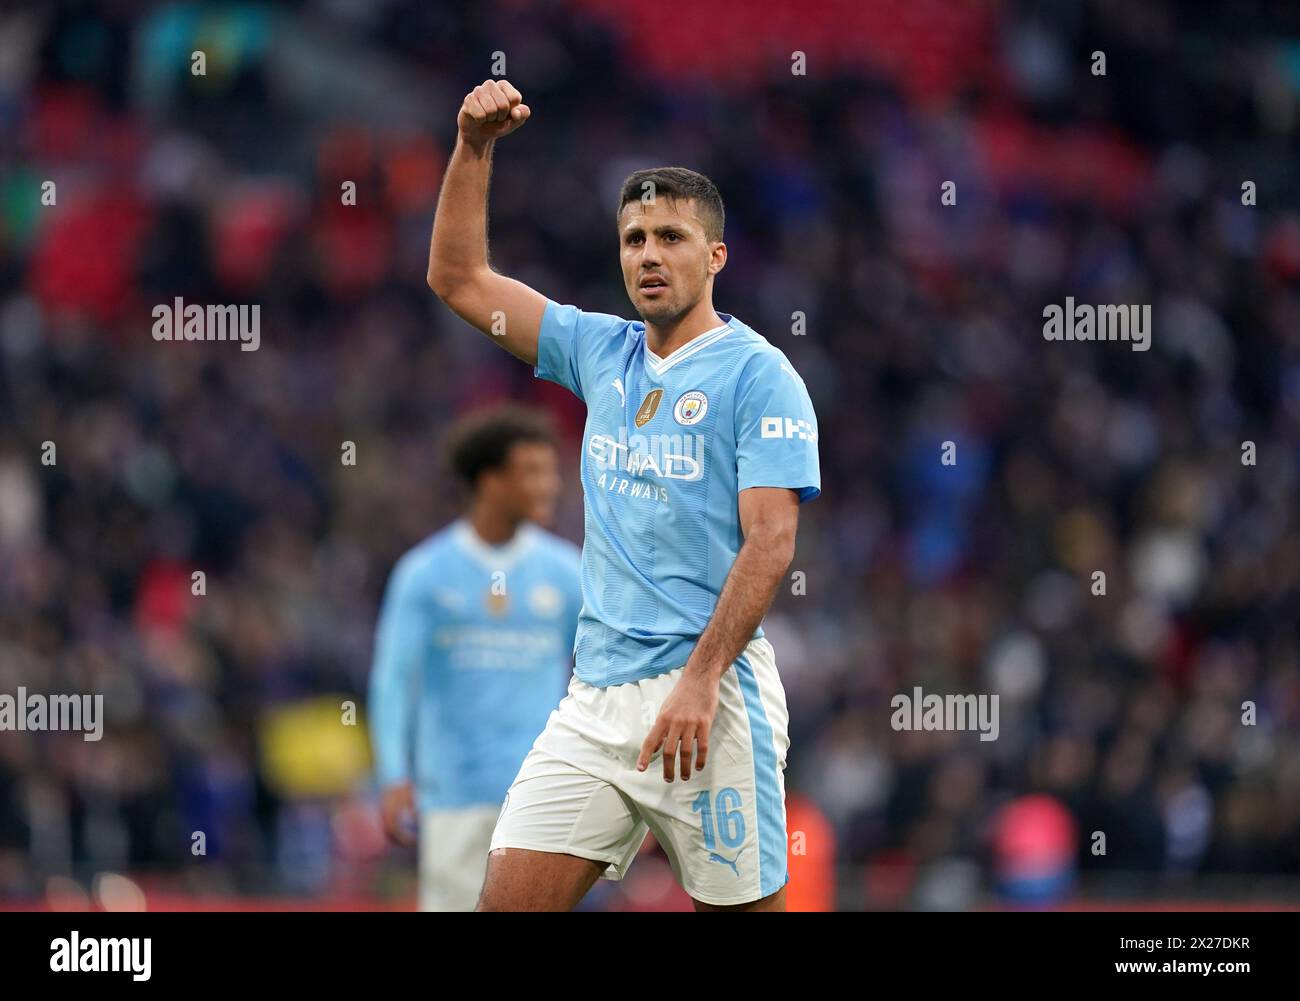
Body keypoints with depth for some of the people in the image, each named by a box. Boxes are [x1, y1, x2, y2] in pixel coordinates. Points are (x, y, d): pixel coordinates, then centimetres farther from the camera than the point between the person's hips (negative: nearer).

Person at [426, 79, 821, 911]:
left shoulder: (758, 374, -4)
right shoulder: (602, 352, 15)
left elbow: (770, 541, -12)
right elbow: (459, 279, 22)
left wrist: (700, 682, -20)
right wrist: (474, 148, 10)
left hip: (710, 696, -6)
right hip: (596, 697, 6)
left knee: (739, 904, -4)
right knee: (510, 896, -4)